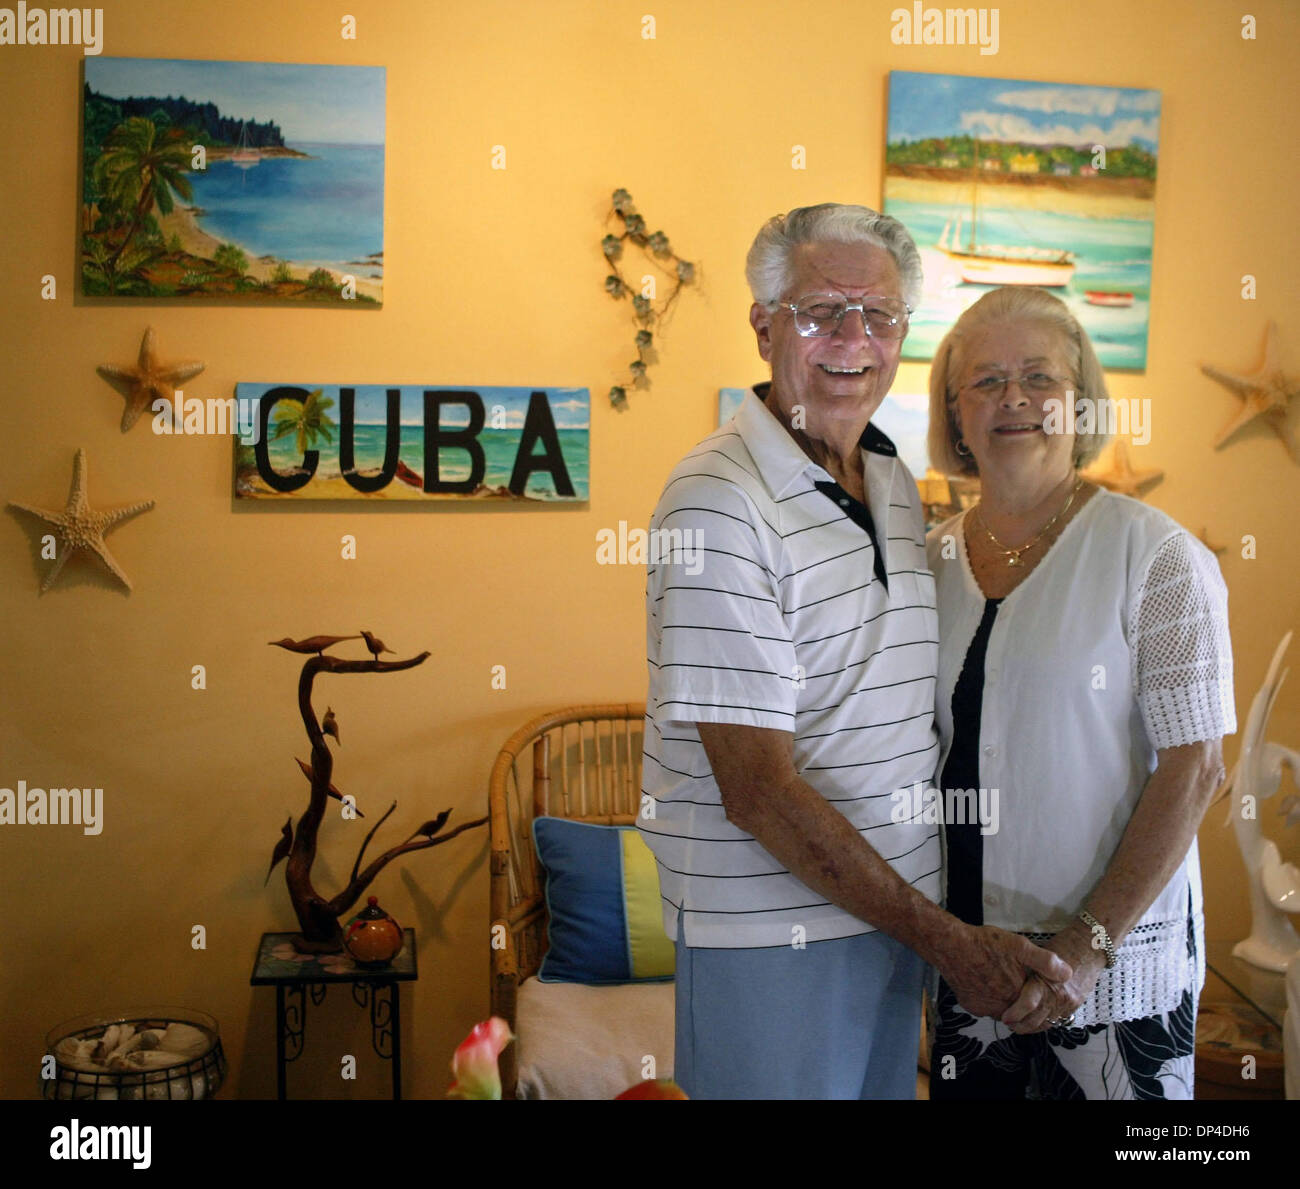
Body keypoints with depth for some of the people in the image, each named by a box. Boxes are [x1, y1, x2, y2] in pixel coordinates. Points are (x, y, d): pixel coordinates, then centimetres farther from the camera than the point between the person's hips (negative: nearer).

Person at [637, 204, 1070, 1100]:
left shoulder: (894, 483, 8)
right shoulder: (718, 501, -19)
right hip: (771, 933, -7)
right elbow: (757, 791, -21)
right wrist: (944, 939, -17)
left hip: (894, 907, 7)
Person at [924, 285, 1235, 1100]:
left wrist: (1091, 941, -18)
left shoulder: (1153, 556, -10)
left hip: (1116, 965, -4)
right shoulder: (933, 559, 4)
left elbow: (1193, 767, -13)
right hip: (964, 950, 4)